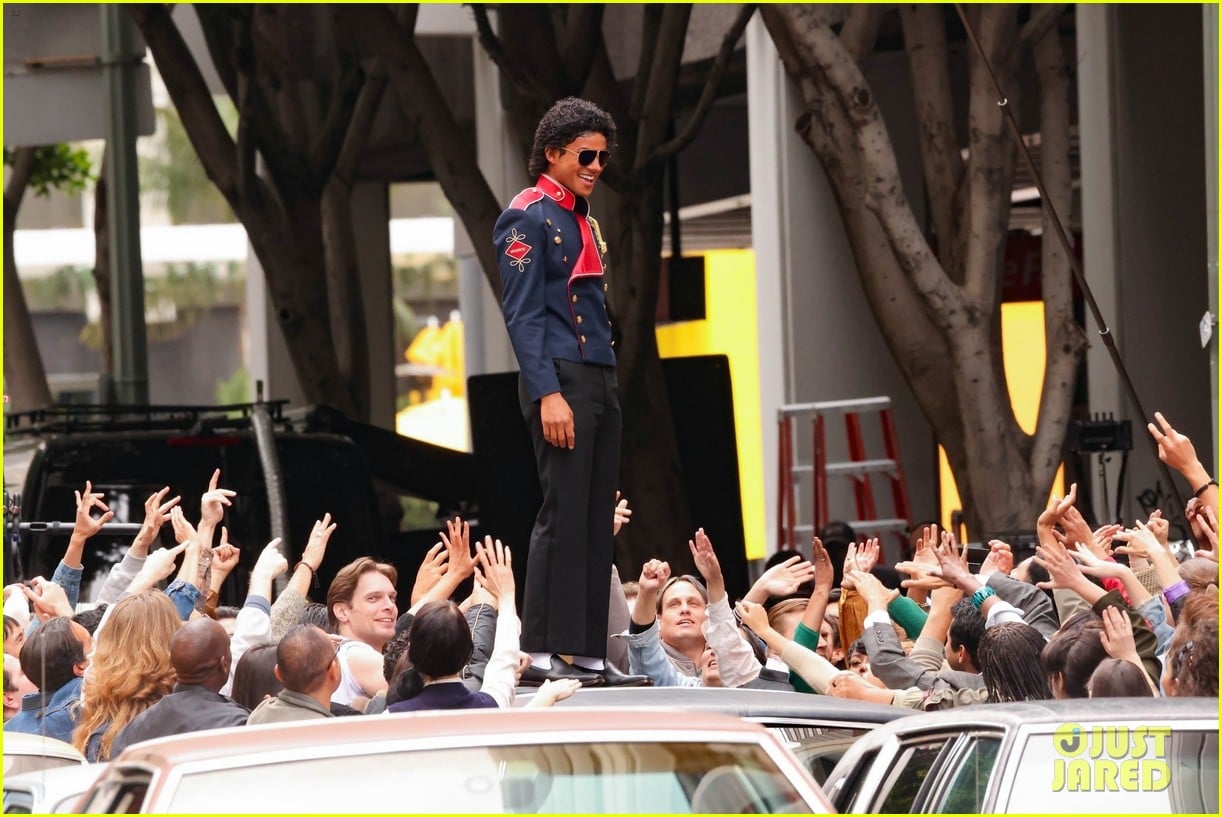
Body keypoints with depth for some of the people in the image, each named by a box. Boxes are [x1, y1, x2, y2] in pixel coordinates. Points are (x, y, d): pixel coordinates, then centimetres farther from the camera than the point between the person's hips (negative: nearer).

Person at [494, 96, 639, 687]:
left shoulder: (582, 220, 20)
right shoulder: (528, 217, -6)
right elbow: (521, 313, -13)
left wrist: (607, 389, 16)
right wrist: (548, 394, -21)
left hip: (600, 379, 9)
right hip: (560, 377, -9)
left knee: (597, 519, 6)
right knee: (564, 512, -12)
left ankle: (588, 654, 8)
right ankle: (539, 654, -11)